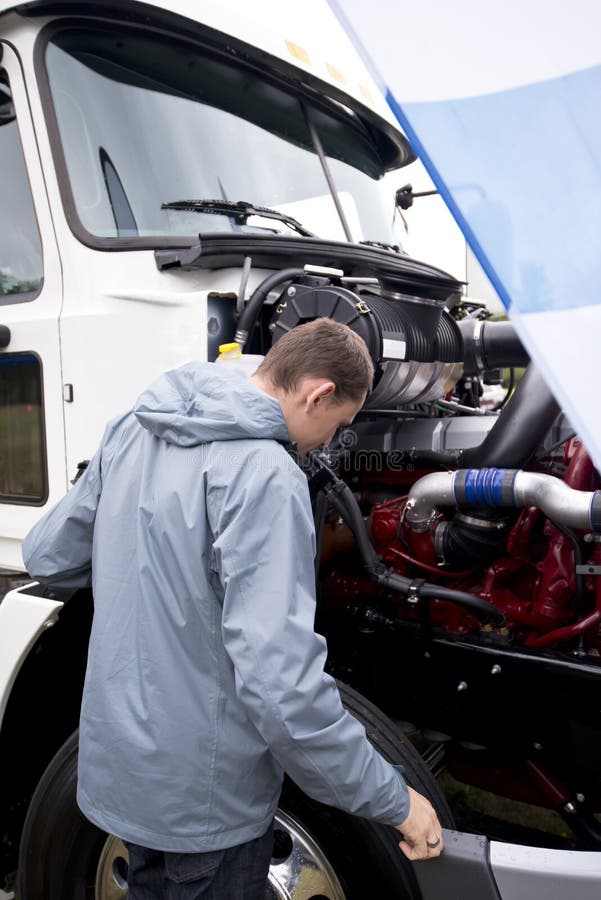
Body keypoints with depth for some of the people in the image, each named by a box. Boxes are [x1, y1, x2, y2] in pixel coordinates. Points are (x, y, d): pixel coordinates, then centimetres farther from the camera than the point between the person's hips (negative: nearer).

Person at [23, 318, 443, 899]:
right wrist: (393, 801, -21)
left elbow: (47, 557, 6)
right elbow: (280, 681, -32)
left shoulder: (133, 431, -2)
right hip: (204, 796, -6)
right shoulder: (263, 474, -27)